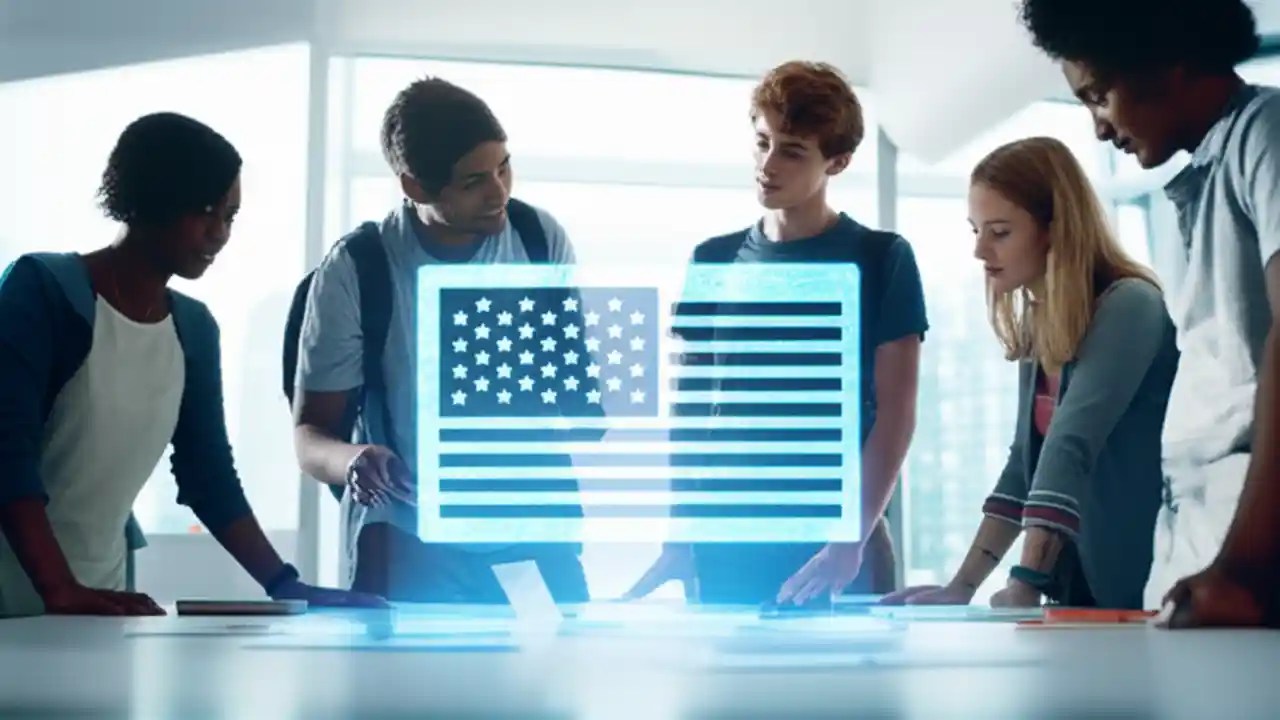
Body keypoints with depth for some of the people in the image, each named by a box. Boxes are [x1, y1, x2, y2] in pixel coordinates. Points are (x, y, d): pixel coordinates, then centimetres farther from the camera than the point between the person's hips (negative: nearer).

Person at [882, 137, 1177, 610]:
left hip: (1144, 593, -7)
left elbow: (1071, 448, -26)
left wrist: (1026, 586, -34)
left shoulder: (1128, 306, -14)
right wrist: (962, 587, 2)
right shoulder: (1040, 326, 10)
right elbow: (1026, 463, 10)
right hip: (1081, 589, 7)